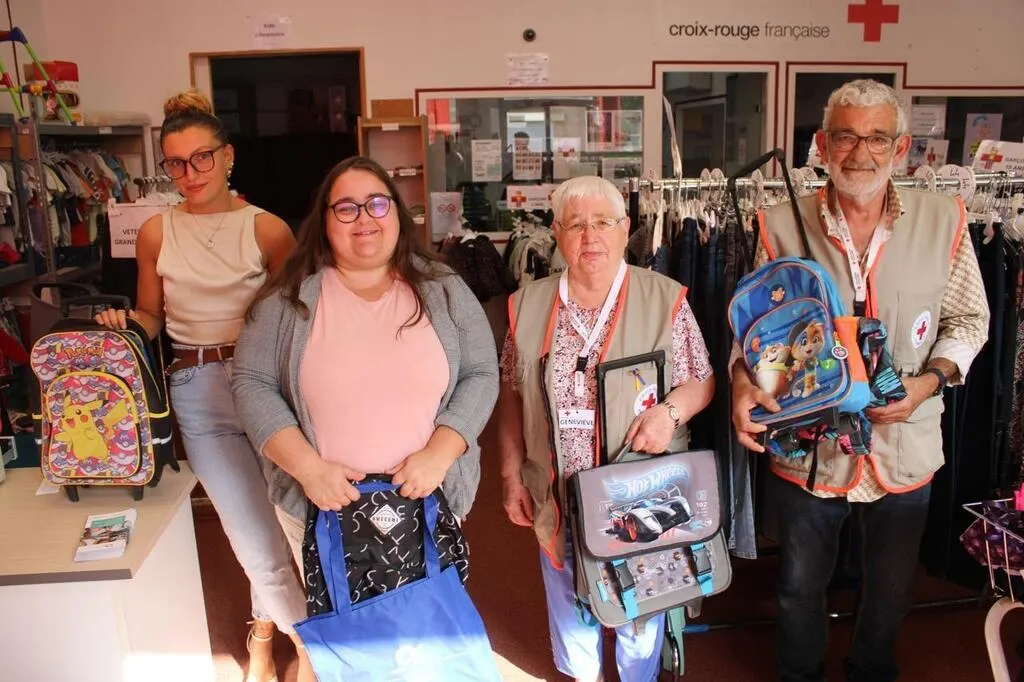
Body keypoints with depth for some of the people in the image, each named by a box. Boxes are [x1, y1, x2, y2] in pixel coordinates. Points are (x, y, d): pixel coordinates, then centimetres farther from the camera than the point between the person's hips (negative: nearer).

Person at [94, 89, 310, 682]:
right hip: (200, 392, 1)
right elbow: (150, 313, 14)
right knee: (258, 542, 1)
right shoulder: (156, 233, 5)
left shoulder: (268, 228, -1)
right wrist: (124, 323, -6)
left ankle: (264, 632, 37)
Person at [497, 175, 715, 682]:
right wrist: (512, 475, 2)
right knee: (568, 599, 22)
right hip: (558, 497, 2)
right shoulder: (527, 305, 0)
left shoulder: (665, 299, -7)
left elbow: (701, 382, -1)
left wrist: (671, 410, -22)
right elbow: (512, 396, 4)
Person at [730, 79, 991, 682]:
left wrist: (930, 380, -14)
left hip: (904, 453, 2)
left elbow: (968, 319, 3)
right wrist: (744, 381, -20)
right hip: (806, 448, -1)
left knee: (892, 590, 24)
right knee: (800, 588, 19)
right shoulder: (783, 225, -10)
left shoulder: (944, 219, -6)